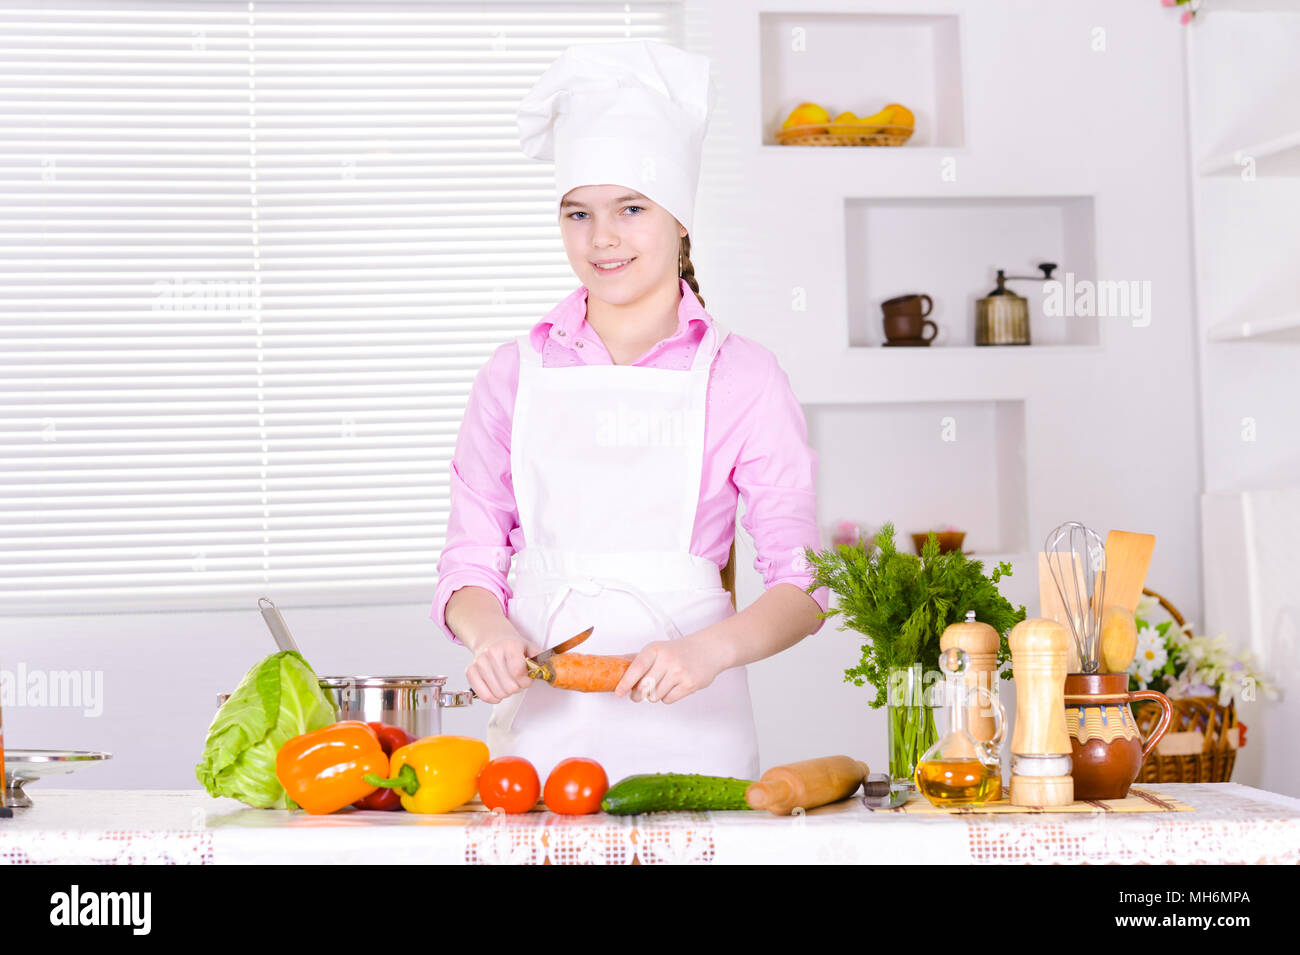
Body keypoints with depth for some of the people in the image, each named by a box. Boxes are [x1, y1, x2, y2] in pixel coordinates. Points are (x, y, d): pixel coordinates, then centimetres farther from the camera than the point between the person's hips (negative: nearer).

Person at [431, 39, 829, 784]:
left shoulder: (741, 376, 2)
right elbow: (472, 562, 11)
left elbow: (801, 585, 0)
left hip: (687, 731, -2)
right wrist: (491, 636, -9)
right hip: (540, 722, 2)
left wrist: (711, 649, -18)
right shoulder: (516, 374, 9)